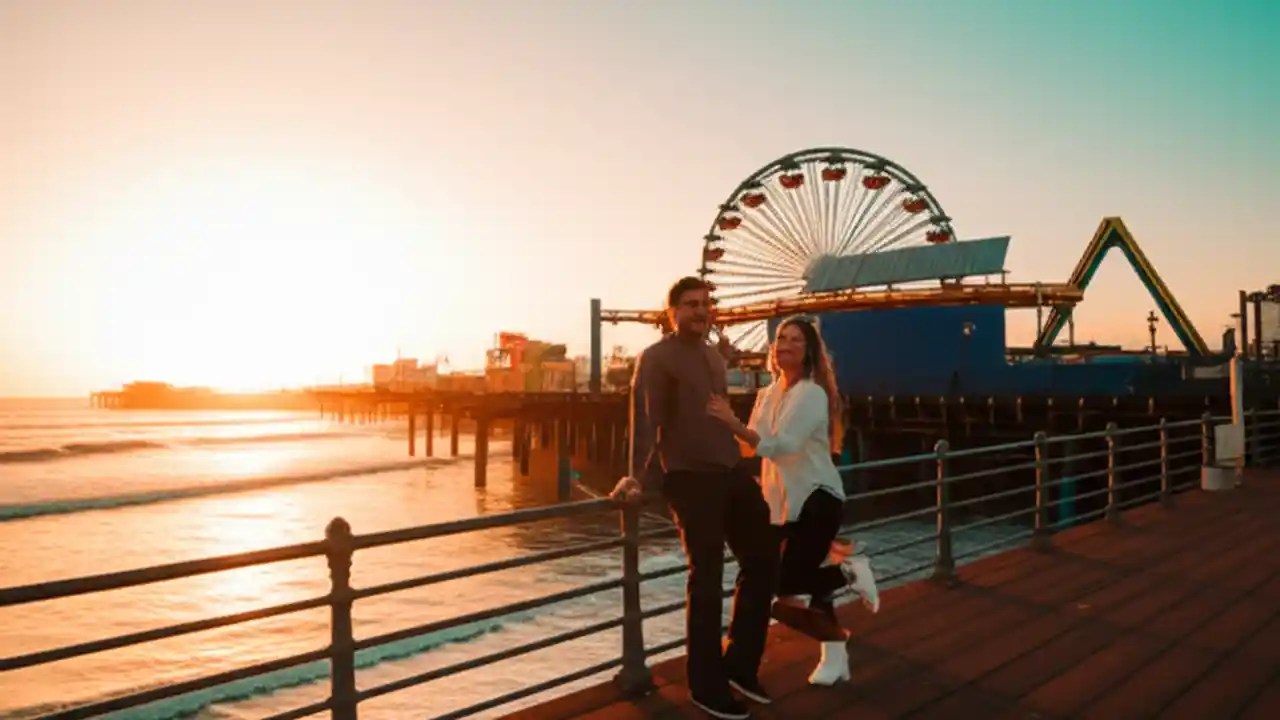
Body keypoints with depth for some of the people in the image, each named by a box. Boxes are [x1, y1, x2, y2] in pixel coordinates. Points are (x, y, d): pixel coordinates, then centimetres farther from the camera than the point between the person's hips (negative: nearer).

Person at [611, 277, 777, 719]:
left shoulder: (715, 356, 18)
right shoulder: (656, 358, -7)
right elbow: (645, 419, -18)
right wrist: (638, 477, -28)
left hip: (730, 474, 8)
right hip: (689, 479, -8)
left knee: (763, 560, 11)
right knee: (707, 580, 0)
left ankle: (740, 664, 27)